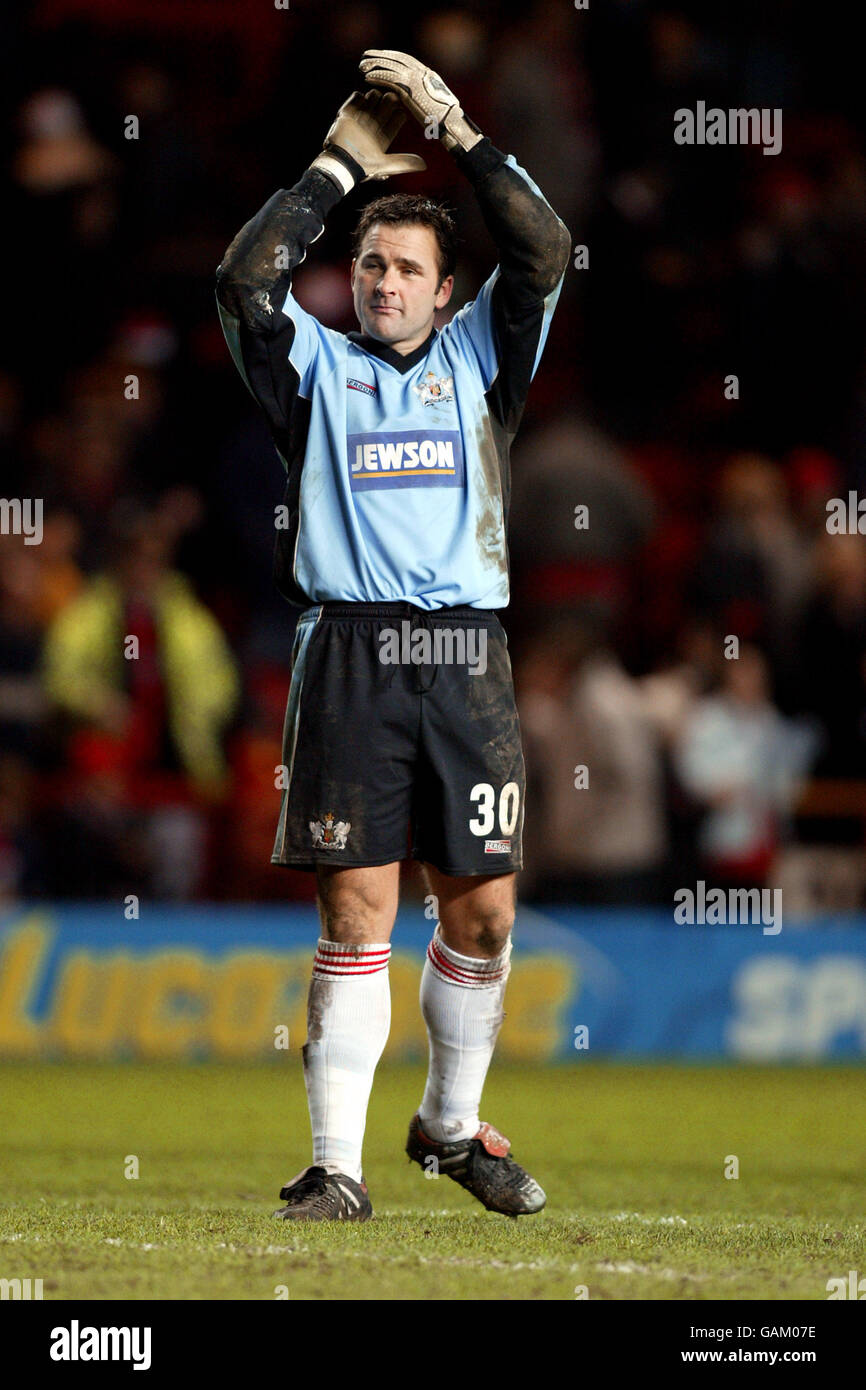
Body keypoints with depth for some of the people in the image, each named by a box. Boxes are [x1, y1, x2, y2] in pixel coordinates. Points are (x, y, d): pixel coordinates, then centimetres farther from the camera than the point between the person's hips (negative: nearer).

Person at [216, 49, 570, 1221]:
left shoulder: (477, 360, 16)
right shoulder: (317, 367, 12)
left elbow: (544, 253, 3)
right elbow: (244, 278, -4)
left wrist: (457, 132, 1)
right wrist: (342, 166, 2)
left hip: (466, 657, 2)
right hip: (350, 652, -2)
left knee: (483, 909, 4)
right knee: (357, 911, -6)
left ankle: (452, 1126, 24)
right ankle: (337, 1169, -5)